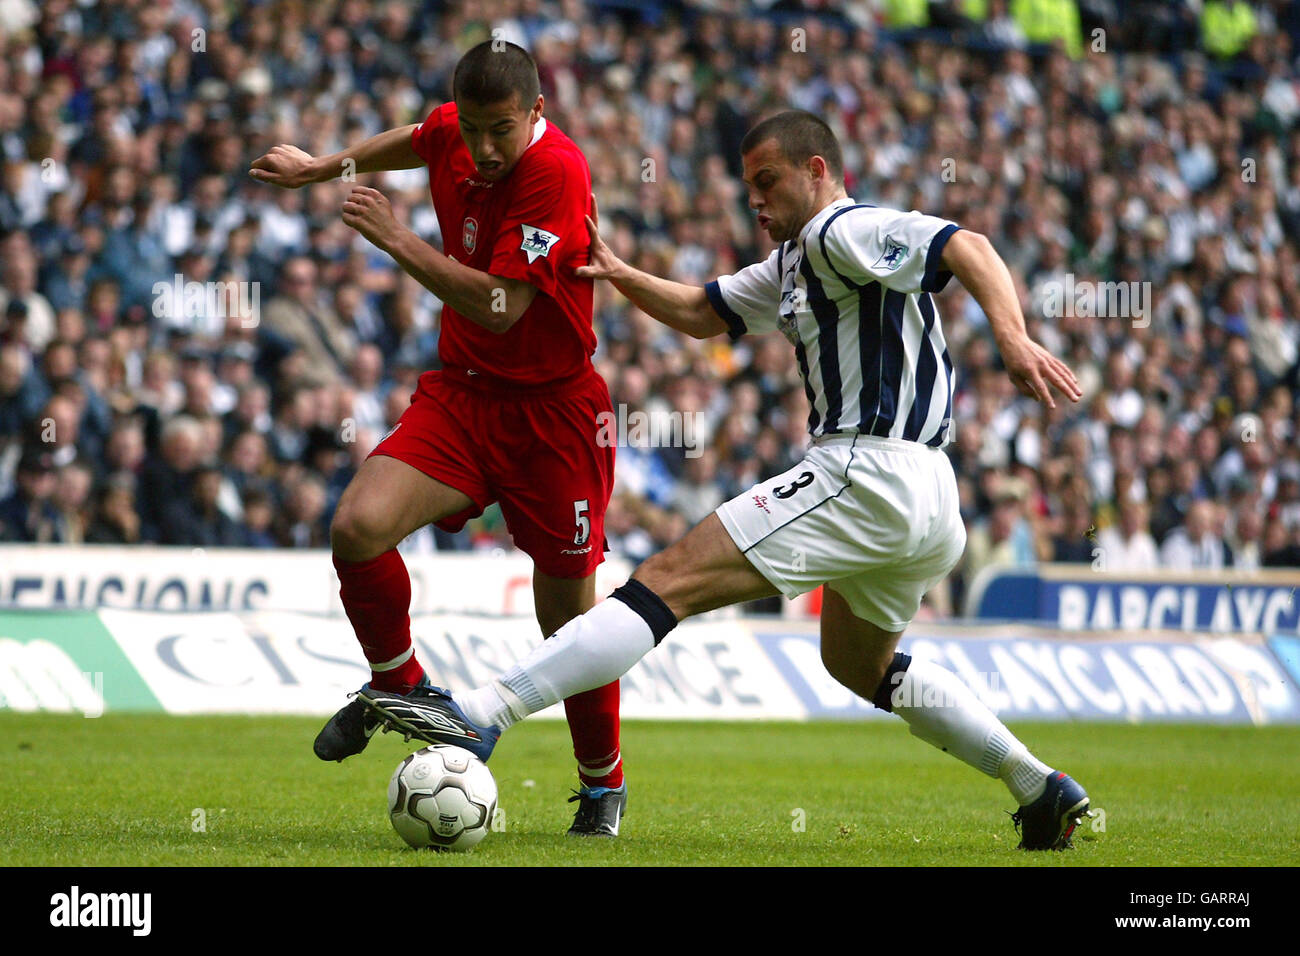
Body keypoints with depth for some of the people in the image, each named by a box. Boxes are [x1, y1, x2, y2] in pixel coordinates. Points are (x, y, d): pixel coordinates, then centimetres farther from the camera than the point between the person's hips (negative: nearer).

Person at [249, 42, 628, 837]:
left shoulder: (558, 172, -22)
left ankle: (604, 782, 24)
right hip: (461, 391, 5)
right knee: (359, 526, -19)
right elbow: (414, 143, 26)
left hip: (553, 410, -5)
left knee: (568, 615, 1)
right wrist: (324, 167, 34)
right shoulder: (452, 132, -2)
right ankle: (398, 684, 7)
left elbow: (500, 308, -26)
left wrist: (398, 240, -22)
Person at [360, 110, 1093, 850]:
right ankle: (1041, 788, 28)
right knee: (861, 665, 32)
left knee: (670, 583, -15)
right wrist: (619, 275, 9)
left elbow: (970, 249, -20)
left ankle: (481, 714, -24)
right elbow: (703, 313, 28)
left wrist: (1014, 338, -37)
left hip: (868, 474, -11)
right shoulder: (795, 261, 24)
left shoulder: (844, 232, -7)